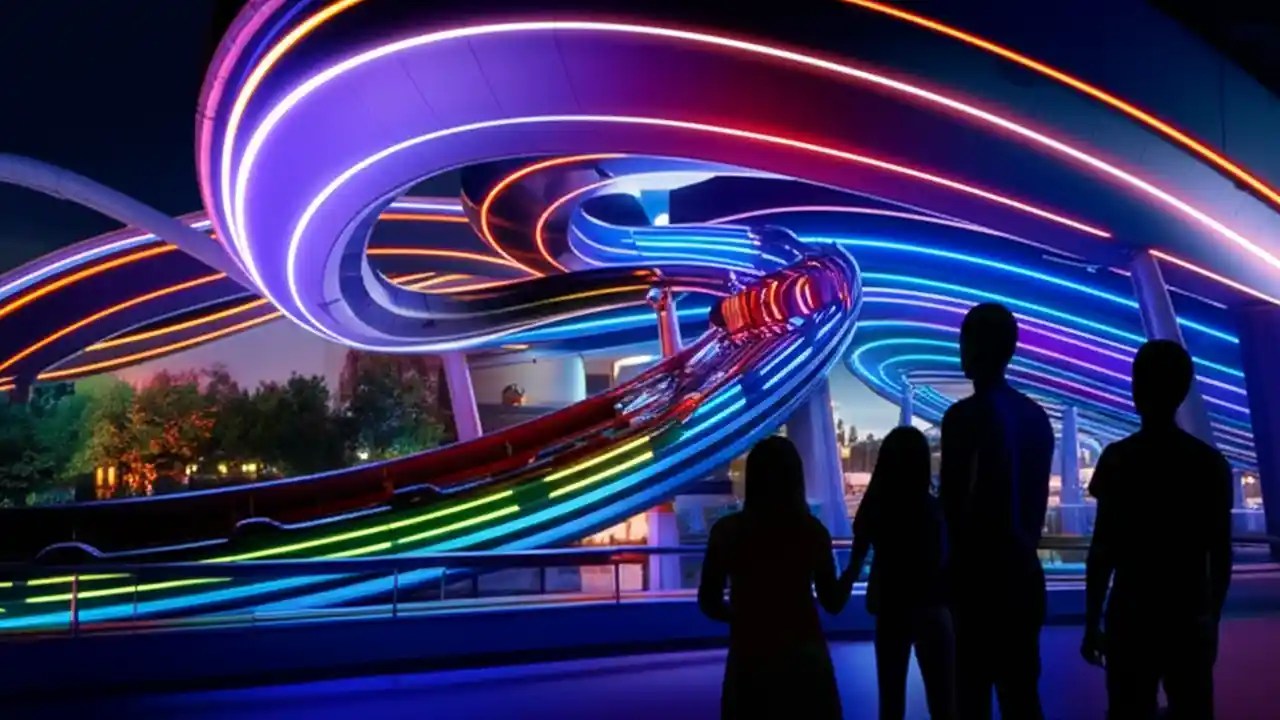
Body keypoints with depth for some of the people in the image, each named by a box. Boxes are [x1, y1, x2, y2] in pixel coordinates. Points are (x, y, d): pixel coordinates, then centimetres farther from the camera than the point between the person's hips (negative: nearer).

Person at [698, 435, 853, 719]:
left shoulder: (727, 531, -7)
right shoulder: (813, 530, -5)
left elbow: (709, 604, -2)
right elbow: (834, 602, 1)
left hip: (750, 660, -1)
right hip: (805, 658, 1)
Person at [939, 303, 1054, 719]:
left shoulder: (966, 415, -13)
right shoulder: (1036, 417, 10)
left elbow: (951, 502, -12)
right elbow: (1037, 503, 14)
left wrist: (958, 558, 3)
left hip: (980, 573, -7)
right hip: (1024, 571, 7)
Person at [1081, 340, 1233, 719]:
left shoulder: (1119, 458, -6)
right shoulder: (1212, 462, 5)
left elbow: (1102, 548, -8)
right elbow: (1221, 556, 7)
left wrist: (1091, 623, -1)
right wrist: (1211, 621, 18)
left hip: (1133, 618, -3)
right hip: (1191, 620, 3)